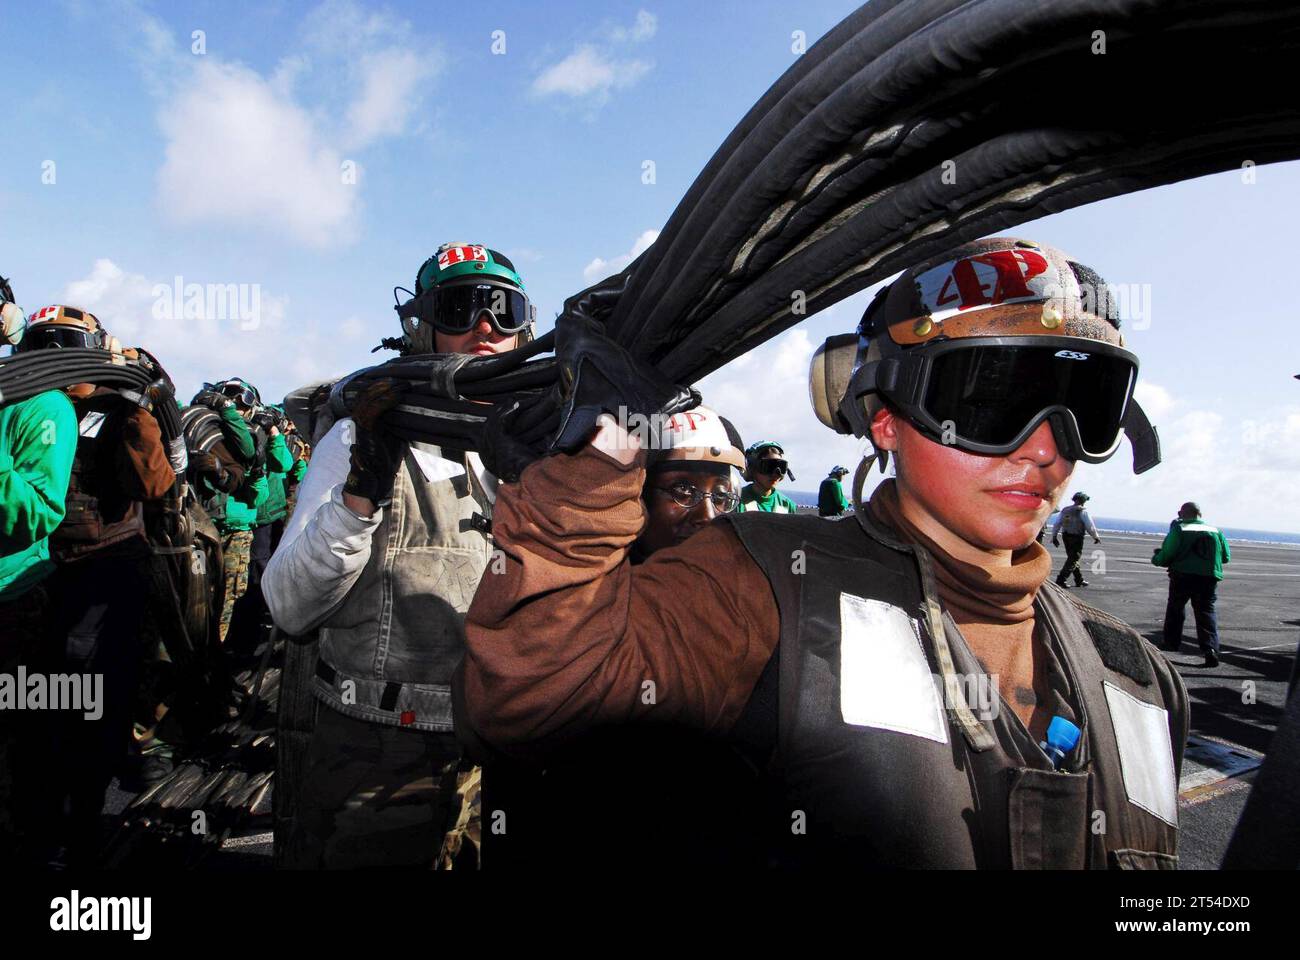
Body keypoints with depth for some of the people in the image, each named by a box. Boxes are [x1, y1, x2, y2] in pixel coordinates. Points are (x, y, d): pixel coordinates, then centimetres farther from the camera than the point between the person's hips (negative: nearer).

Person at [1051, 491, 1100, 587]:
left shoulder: (1065, 510, 6)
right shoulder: (1083, 512, -11)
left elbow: (1057, 524, 7)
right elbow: (1090, 526, -8)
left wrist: (1054, 537, 12)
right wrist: (1096, 537, 6)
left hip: (1066, 537, 7)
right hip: (1077, 538, -7)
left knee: (1073, 558, 18)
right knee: (1072, 561, -2)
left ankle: (1079, 580, 29)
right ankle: (1060, 580, -9)